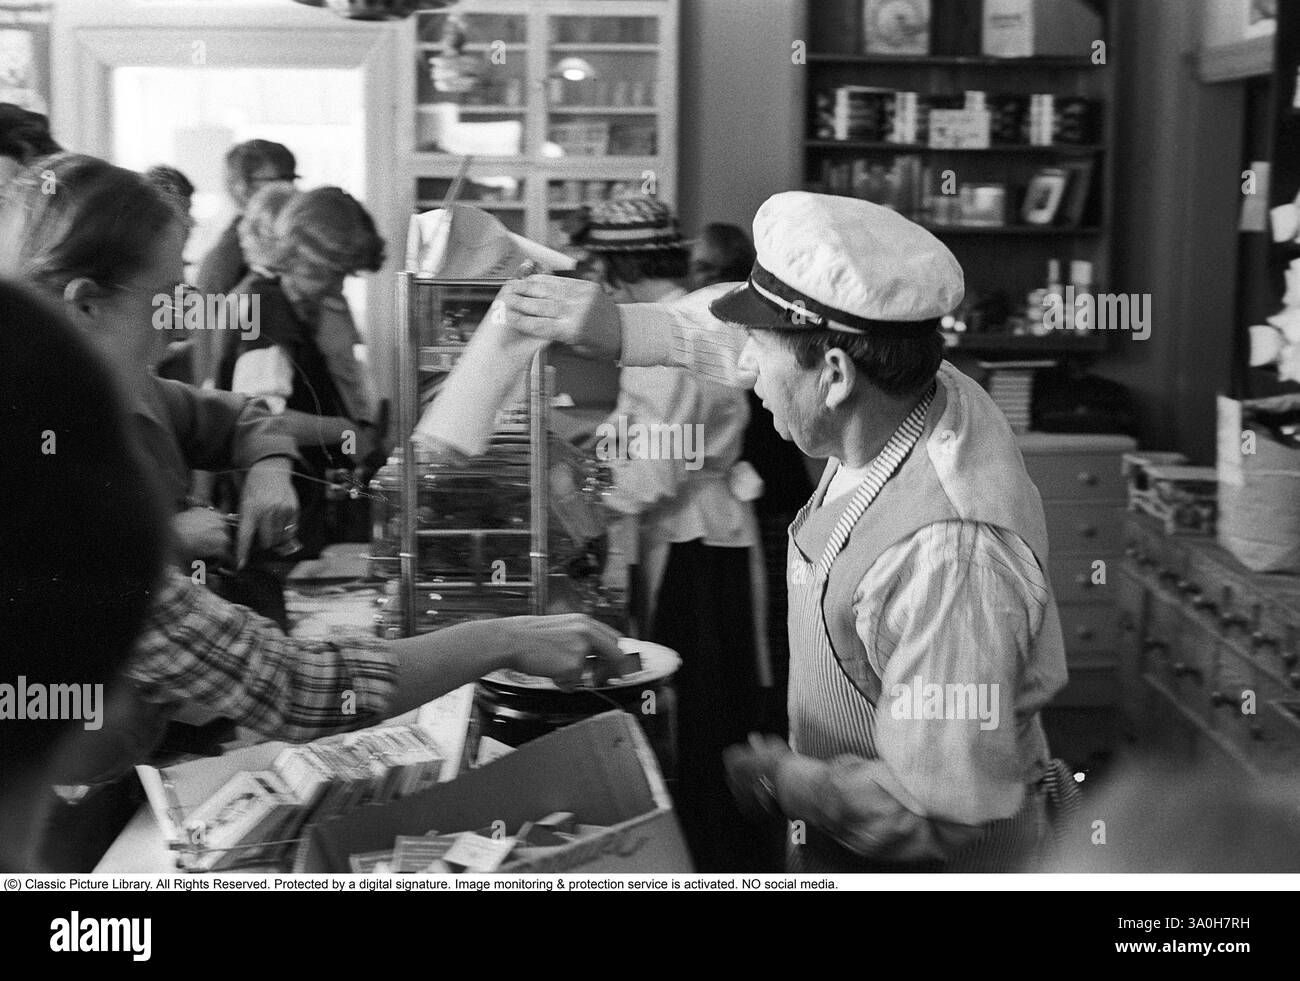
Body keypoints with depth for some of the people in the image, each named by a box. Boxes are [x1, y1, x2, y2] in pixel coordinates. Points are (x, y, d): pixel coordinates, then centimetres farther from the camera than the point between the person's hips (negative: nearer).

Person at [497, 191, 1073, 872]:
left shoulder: (950, 555, -38)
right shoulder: (927, 386, -12)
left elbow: (947, 807, -34)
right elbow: (746, 341, 8)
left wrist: (787, 783, -22)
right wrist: (621, 327, 1)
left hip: (934, 860, -8)